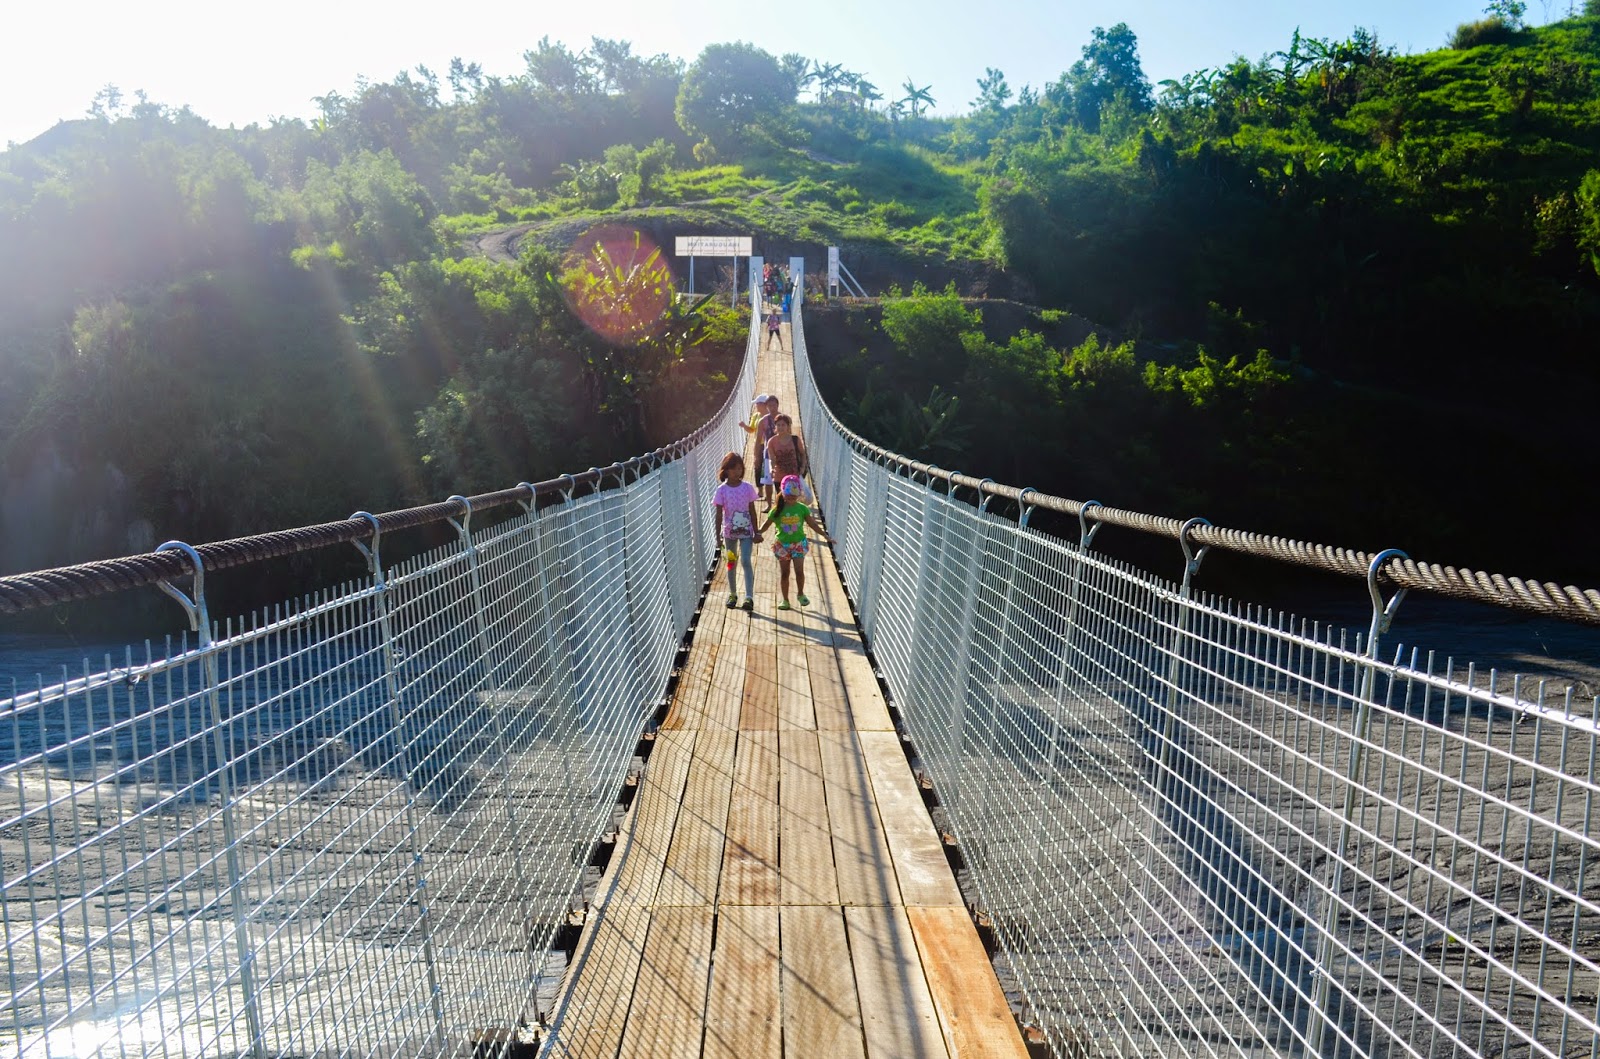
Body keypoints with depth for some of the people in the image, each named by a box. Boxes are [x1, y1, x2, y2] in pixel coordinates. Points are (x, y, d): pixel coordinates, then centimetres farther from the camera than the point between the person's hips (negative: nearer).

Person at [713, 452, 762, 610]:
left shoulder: (748, 488, -6)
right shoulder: (722, 490, -8)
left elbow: (752, 511, 0)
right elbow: (718, 515, -5)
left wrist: (756, 532, 1)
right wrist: (718, 536, -8)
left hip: (746, 531, -1)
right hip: (729, 531, 1)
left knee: (745, 561, -12)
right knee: (731, 563, 13)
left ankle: (749, 596, -12)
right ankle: (732, 594, 29)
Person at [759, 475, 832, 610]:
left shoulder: (802, 508, -4)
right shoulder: (777, 510, -6)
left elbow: (812, 524, 2)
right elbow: (767, 523, 1)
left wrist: (824, 534, -4)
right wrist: (758, 532, -15)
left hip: (799, 543, 0)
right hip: (782, 544, 0)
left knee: (799, 571, -8)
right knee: (784, 573, 7)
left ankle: (800, 594, 16)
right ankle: (785, 600, 19)